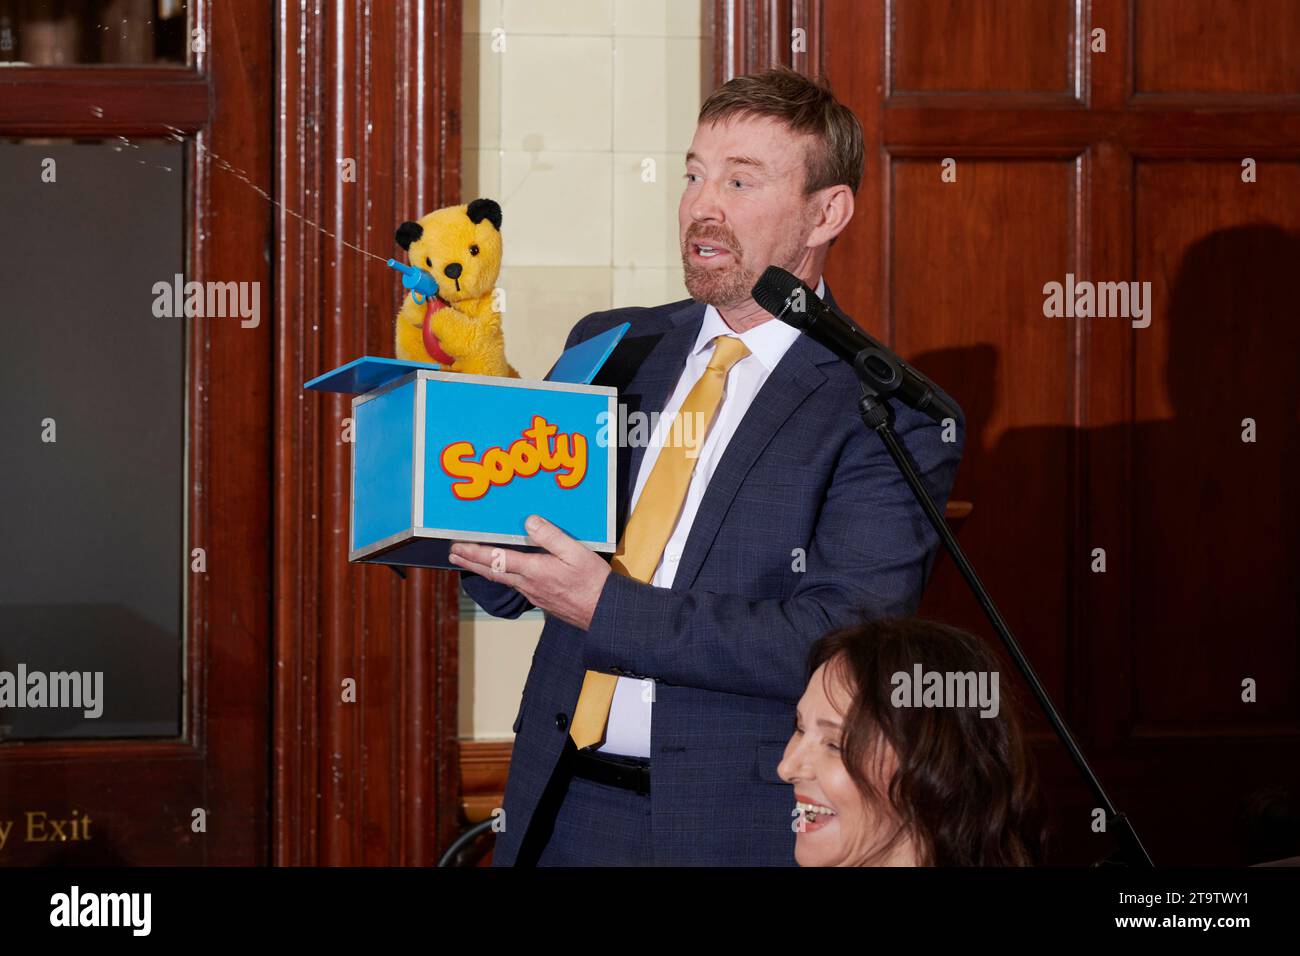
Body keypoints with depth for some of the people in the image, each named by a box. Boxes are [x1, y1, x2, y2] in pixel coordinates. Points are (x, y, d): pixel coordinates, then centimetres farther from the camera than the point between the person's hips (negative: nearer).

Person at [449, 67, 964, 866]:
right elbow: (509, 586, 11)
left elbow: (840, 638, -19)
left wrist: (610, 609, -24)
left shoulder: (894, 418, -8)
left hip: (736, 826, -4)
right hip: (558, 810, 5)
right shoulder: (608, 349, 8)